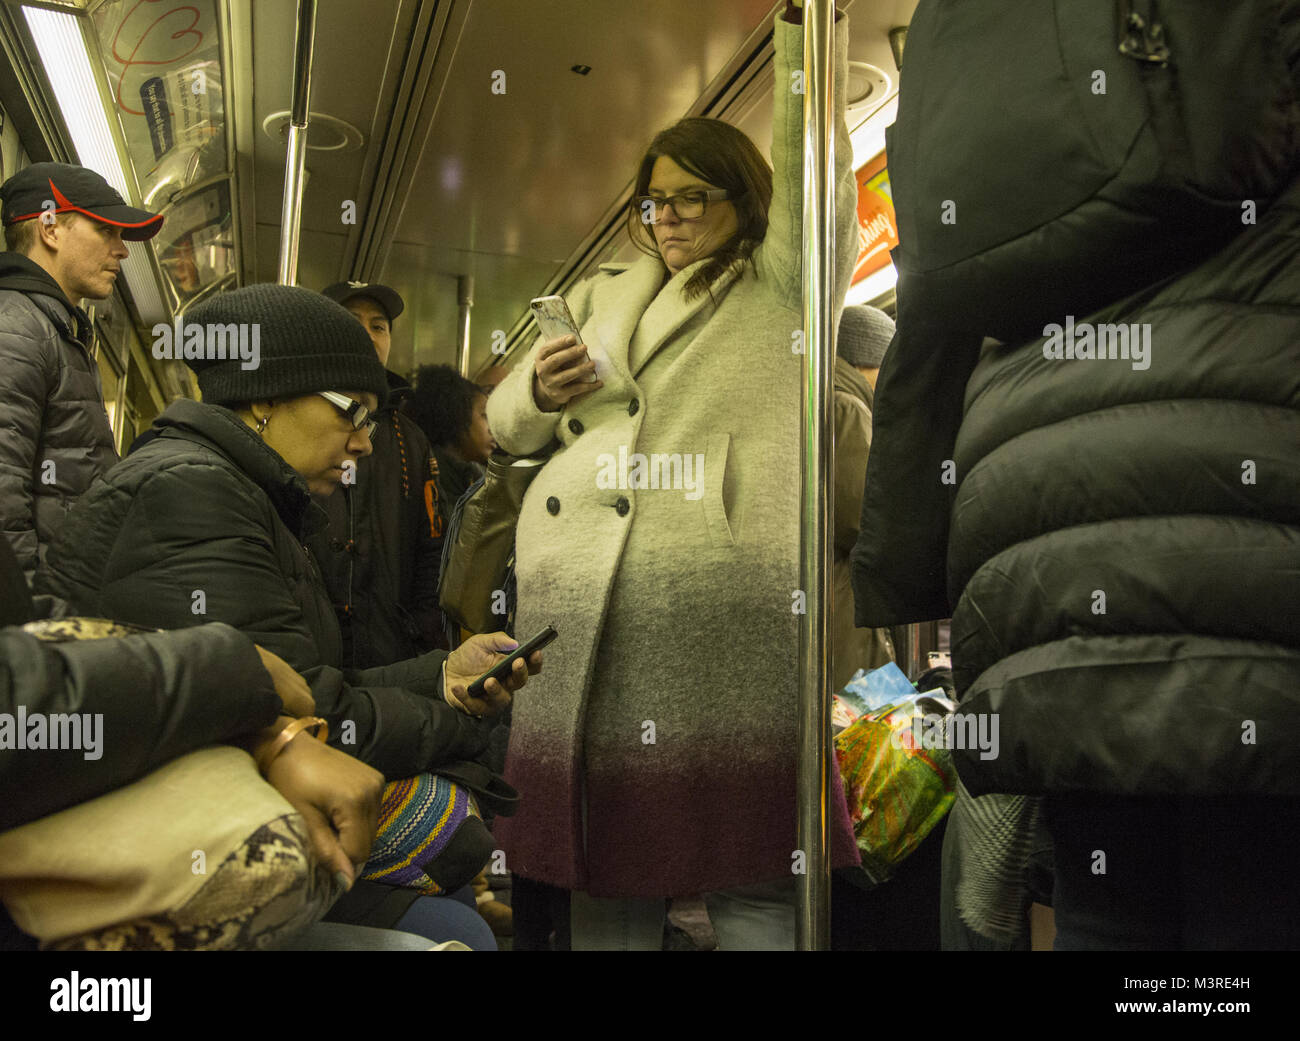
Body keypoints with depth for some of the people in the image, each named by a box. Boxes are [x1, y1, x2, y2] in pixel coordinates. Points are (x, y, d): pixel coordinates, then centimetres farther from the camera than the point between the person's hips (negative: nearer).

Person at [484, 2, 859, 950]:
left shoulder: (782, 289, 13)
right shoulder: (606, 298, 26)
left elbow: (815, 167, -1)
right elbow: (508, 426, 25)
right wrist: (539, 390, 4)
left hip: (722, 596, -4)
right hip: (577, 596, 5)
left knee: (748, 875, -2)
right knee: (604, 860, 7)